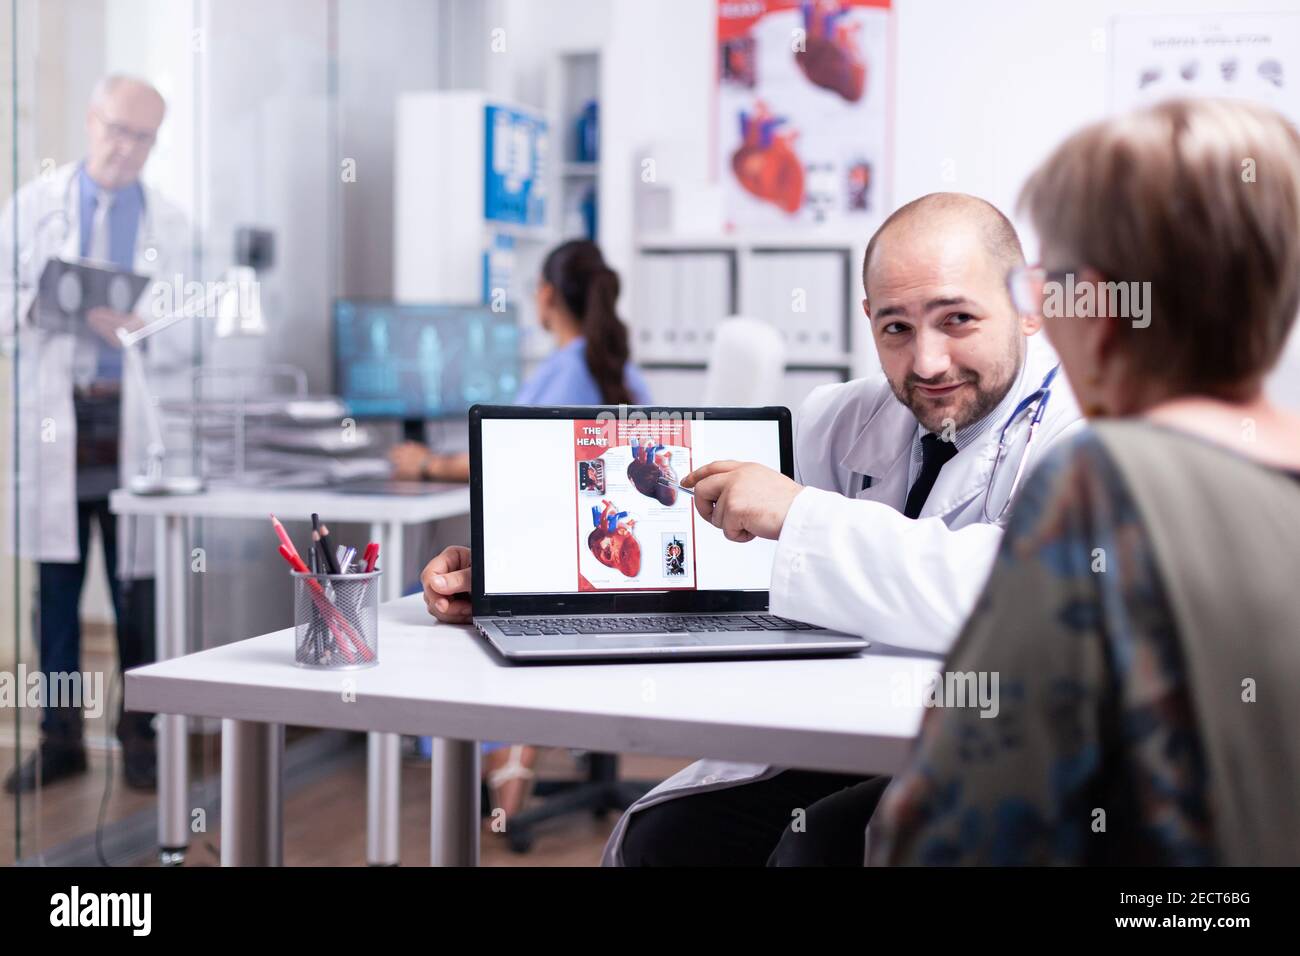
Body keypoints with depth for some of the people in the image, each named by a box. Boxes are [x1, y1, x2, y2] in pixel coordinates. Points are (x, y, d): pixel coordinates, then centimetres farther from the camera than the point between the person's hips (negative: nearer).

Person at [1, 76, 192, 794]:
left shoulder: (172, 225, 7)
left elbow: (188, 337, 4)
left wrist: (138, 332, -15)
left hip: (136, 421, 0)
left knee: (137, 586, 2)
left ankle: (140, 734, 14)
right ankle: (60, 737, 15)